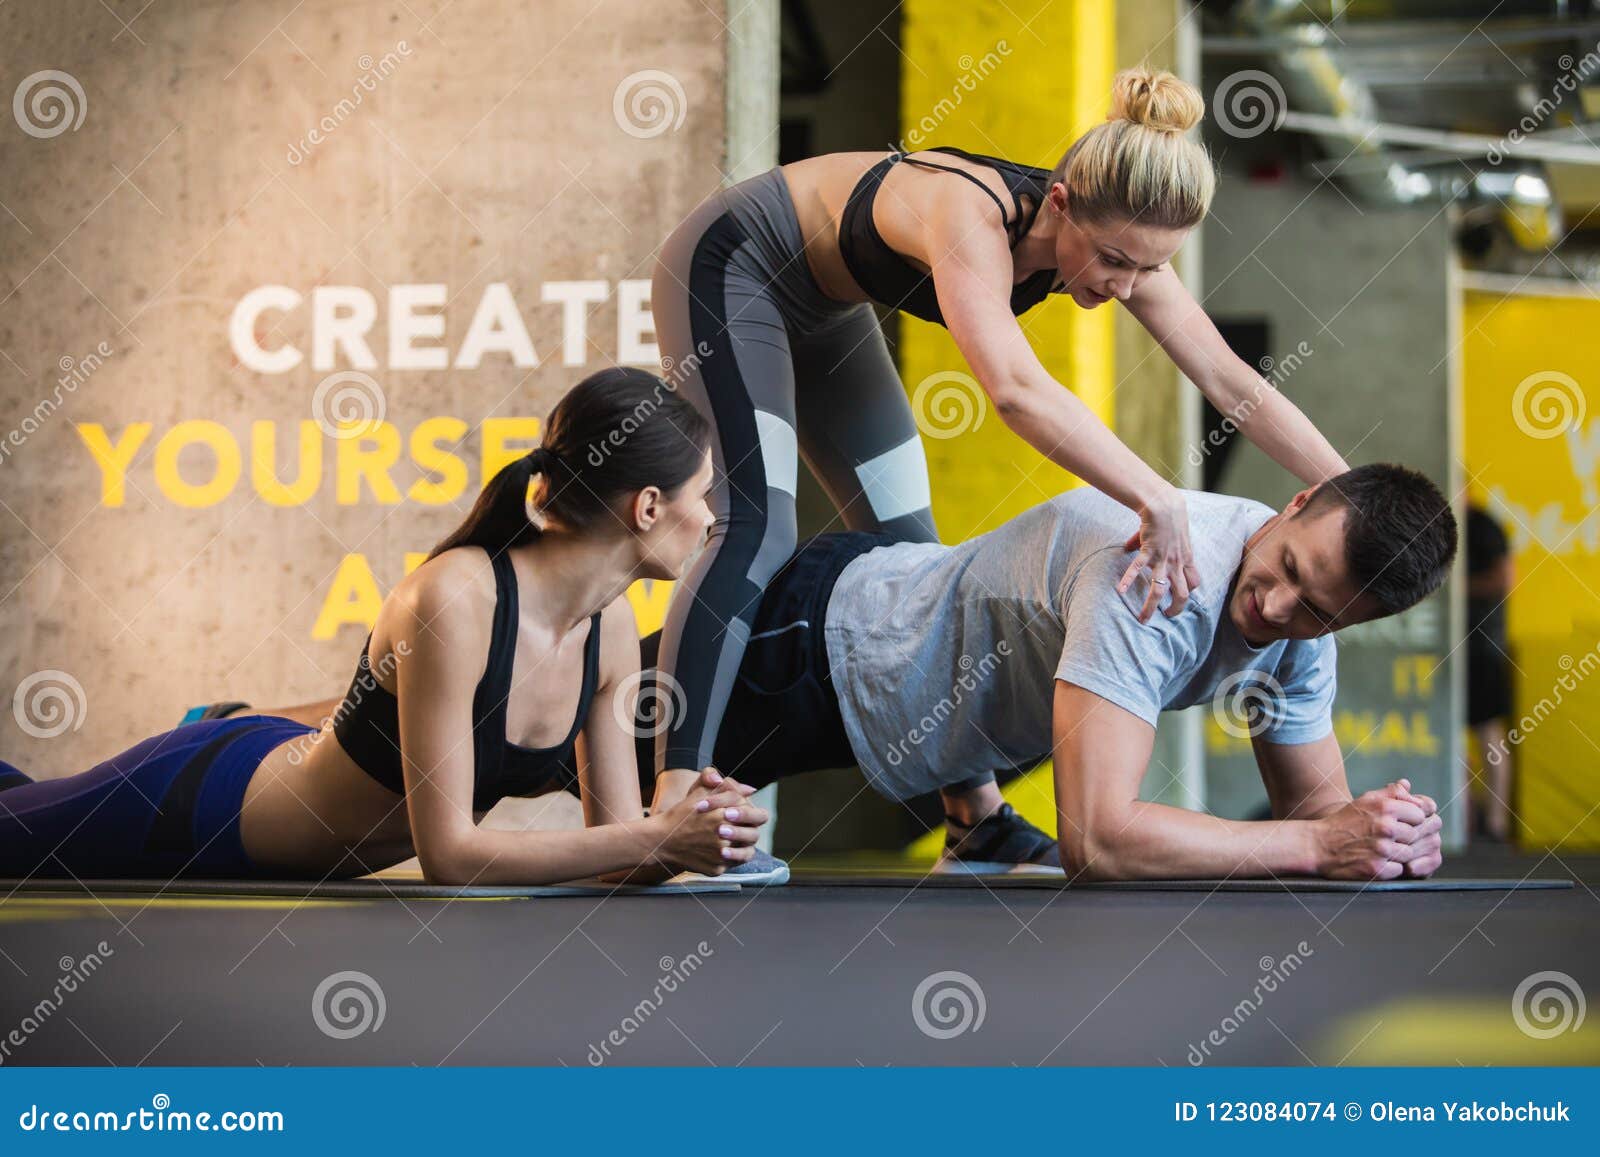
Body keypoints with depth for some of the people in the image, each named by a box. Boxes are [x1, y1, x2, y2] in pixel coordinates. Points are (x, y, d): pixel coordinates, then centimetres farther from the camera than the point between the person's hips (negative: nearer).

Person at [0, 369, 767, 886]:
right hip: (201, 797, -7)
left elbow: (614, 835, -6)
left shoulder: (613, 630, -13)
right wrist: (658, 840, -42)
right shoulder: (456, 599, -37)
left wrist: (677, 834, -28)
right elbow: (446, 853, -38)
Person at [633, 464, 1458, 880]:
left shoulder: (1304, 629, -16)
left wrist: (1394, 838, -28)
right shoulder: (1159, 579, -41)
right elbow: (1095, 839, -47)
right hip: (818, 638, -7)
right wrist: (1317, 844, -45)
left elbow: (1316, 804, -6)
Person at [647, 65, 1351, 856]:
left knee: (906, 544, 7)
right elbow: (1016, 390, -57)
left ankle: (974, 808, 12)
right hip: (729, 266, -8)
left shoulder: (1119, 235, -18)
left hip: (821, 308, 8)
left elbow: (1234, 386, -14)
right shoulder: (972, 219, -41)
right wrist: (1156, 501, -64)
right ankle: (671, 805, -29)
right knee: (756, 532, -23)